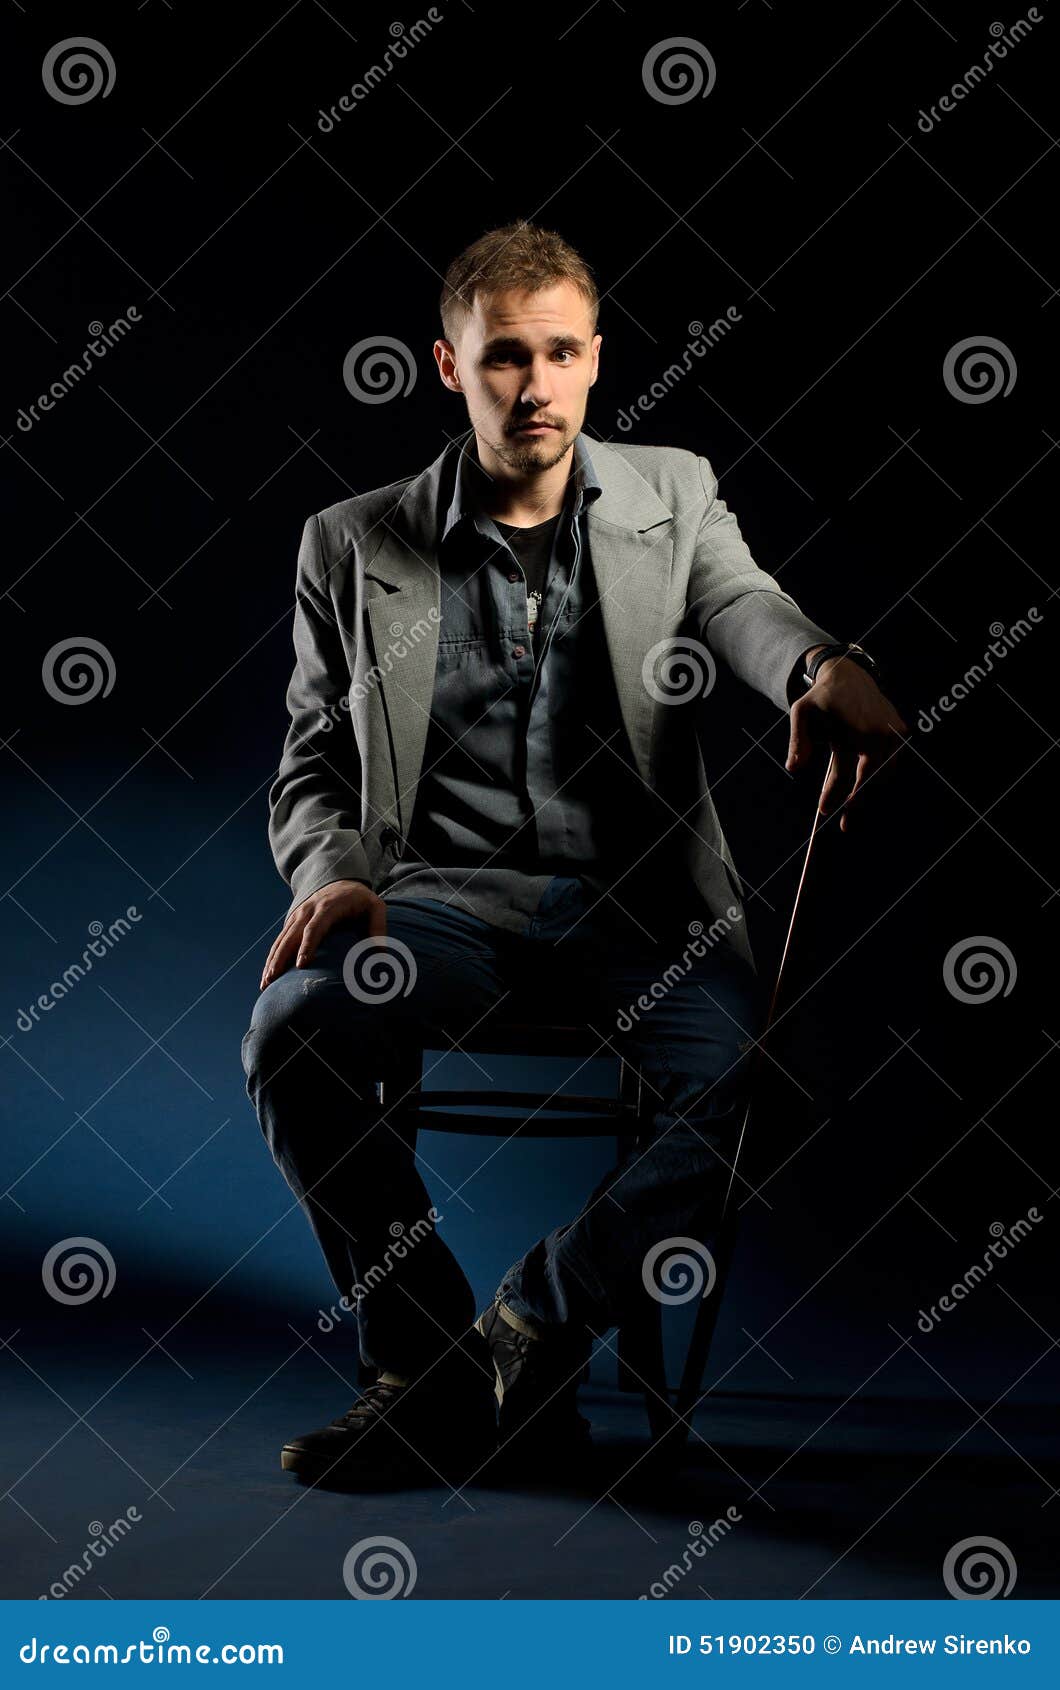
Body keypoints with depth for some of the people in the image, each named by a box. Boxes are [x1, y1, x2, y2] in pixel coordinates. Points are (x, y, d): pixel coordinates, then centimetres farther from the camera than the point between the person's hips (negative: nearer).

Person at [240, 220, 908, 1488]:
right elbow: (310, 775, 13)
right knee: (292, 1029, -30)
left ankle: (532, 1330, -9)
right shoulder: (352, 547, 11)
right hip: (448, 896, 0)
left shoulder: (673, 497, 12)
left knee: (749, 1066, -31)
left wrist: (825, 669, -34)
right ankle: (430, 1368, -9)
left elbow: (744, 608, -9)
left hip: (642, 897, 0)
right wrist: (332, 878, -12)